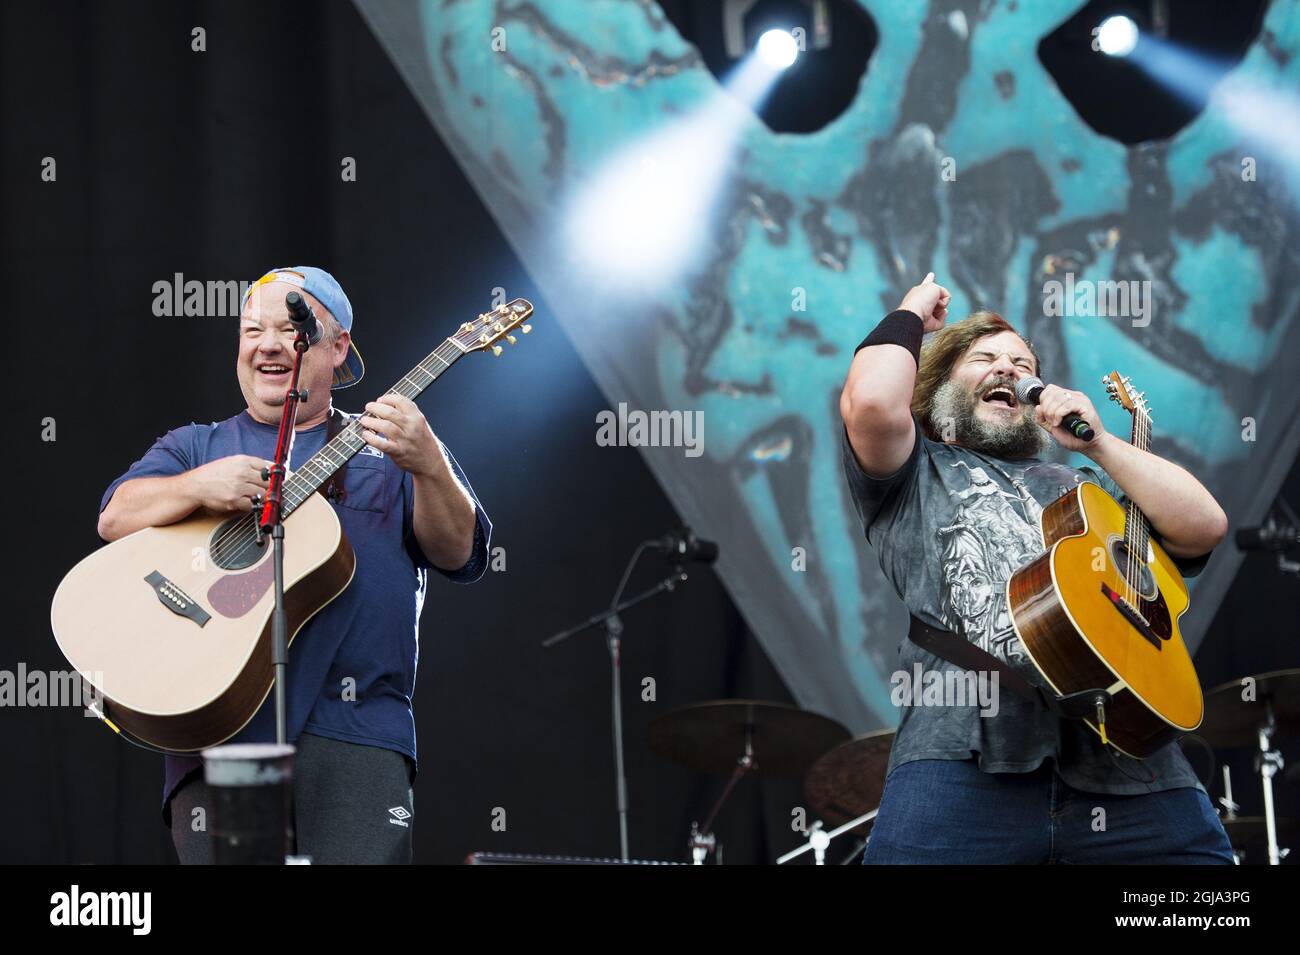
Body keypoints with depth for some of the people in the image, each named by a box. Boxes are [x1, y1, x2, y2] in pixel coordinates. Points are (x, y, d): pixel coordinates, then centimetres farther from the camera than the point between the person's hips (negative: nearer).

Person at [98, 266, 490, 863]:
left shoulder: (387, 453, 18)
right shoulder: (195, 447, 21)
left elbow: (459, 555, 5)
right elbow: (116, 517, 5)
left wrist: (427, 467, -14)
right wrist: (199, 487, -14)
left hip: (356, 733, -1)